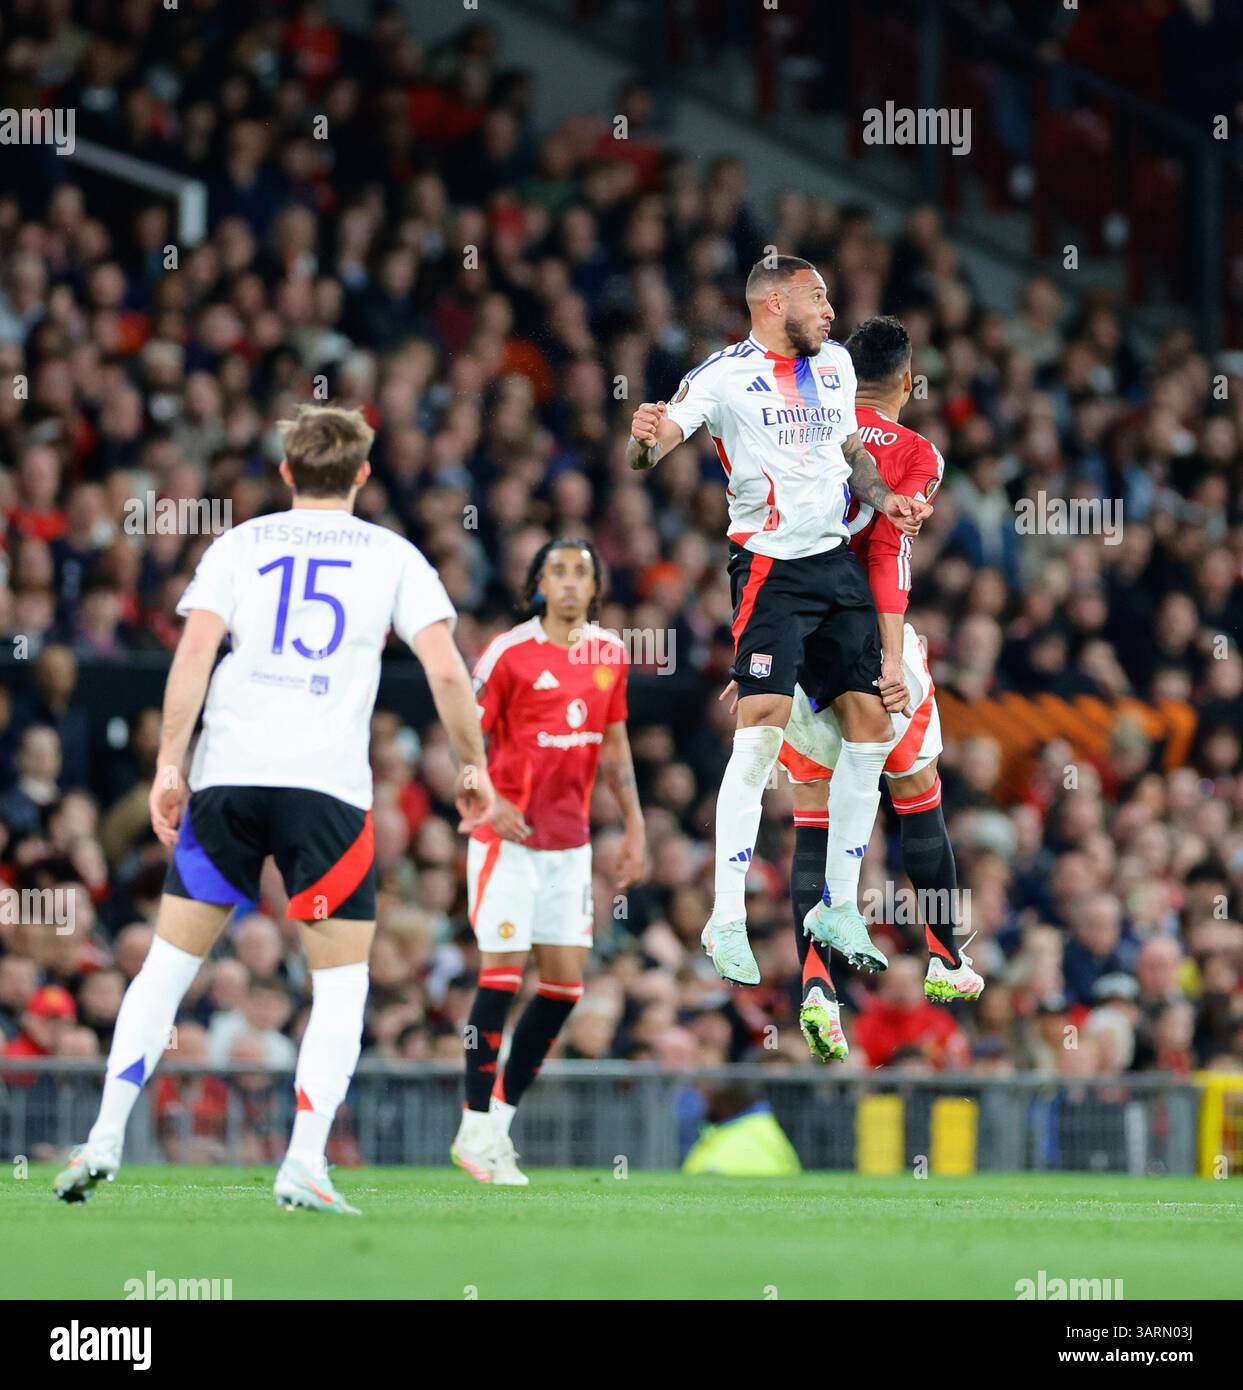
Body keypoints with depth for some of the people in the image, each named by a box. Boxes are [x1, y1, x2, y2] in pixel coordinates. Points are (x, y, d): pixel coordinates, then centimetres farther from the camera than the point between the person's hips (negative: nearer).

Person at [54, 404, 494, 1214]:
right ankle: (305, 1163, -8)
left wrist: (169, 766, -2)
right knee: (342, 980, 5)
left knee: (171, 959, 10)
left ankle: (106, 1137, 5)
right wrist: (474, 766, 11)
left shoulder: (239, 545, 13)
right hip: (329, 783, -2)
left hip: (226, 778, 2)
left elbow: (195, 648, -1)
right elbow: (445, 666, 0)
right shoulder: (391, 554, 11)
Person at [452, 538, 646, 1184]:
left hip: (570, 841, 6)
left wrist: (634, 827, 12)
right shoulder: (509, 651, -9)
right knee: (502, 973, -8)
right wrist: (487, 800, -25)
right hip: (509, 838, -6)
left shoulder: (608, 652, 8)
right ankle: (476, 1126, 0)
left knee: (565, 980, 2)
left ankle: (501, 1116, 12)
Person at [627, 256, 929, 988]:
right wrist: (647, 438, -40)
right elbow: (648, 451, -16)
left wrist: (883, 497, 6)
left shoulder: (835, 363, 12)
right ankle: (727, 922, -14)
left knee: (870, 723, 5)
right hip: (770, 566, -7)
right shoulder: (725, 374, -8)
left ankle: (838, 907, 17)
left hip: (838, 562, 7)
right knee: (762, 730, -18)